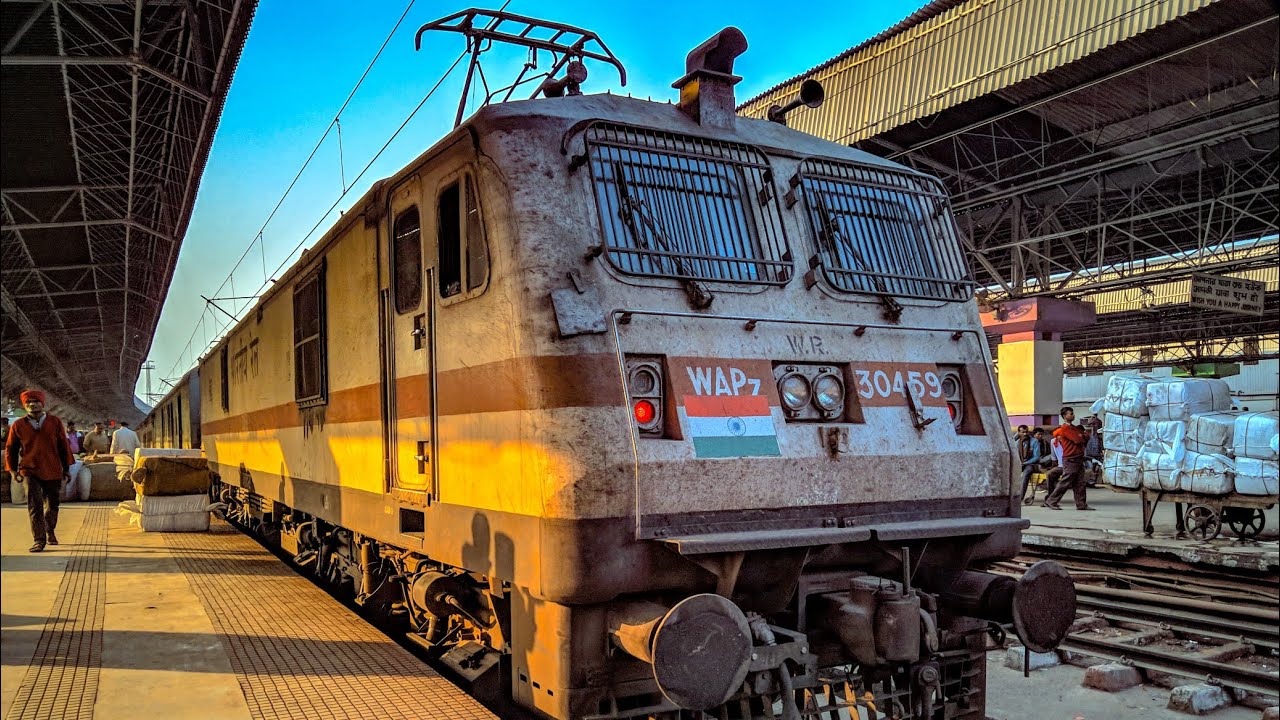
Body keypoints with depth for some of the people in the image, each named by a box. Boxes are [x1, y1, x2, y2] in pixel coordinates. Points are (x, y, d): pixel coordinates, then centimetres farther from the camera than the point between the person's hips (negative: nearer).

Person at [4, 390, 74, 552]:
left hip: (53, 471, 1)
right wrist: (13, 469, 2)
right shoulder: (18, 425, 0)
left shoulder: (55, 422, 1)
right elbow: (10, 448, 8)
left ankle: (50, 532, 36)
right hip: (30, 471, -1)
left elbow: (63, 446, 6)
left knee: (52, 505, 13)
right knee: (35, 506, -10)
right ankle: (39, 540, -6)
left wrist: (66, 468, 6)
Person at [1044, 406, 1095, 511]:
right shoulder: (1065, 428, -10)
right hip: (1070, 459, -9)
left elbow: (1085, 438, 13)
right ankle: (1051, 501, -2)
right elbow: (1077, 440, -16)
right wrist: (1081, 437, 5)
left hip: (1079, 458, 9)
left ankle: (1081, 504, 8)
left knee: (1080, 483, 6)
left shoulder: (1074, 428, 19)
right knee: (1065, 482, -7)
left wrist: (1081, 437, -6)